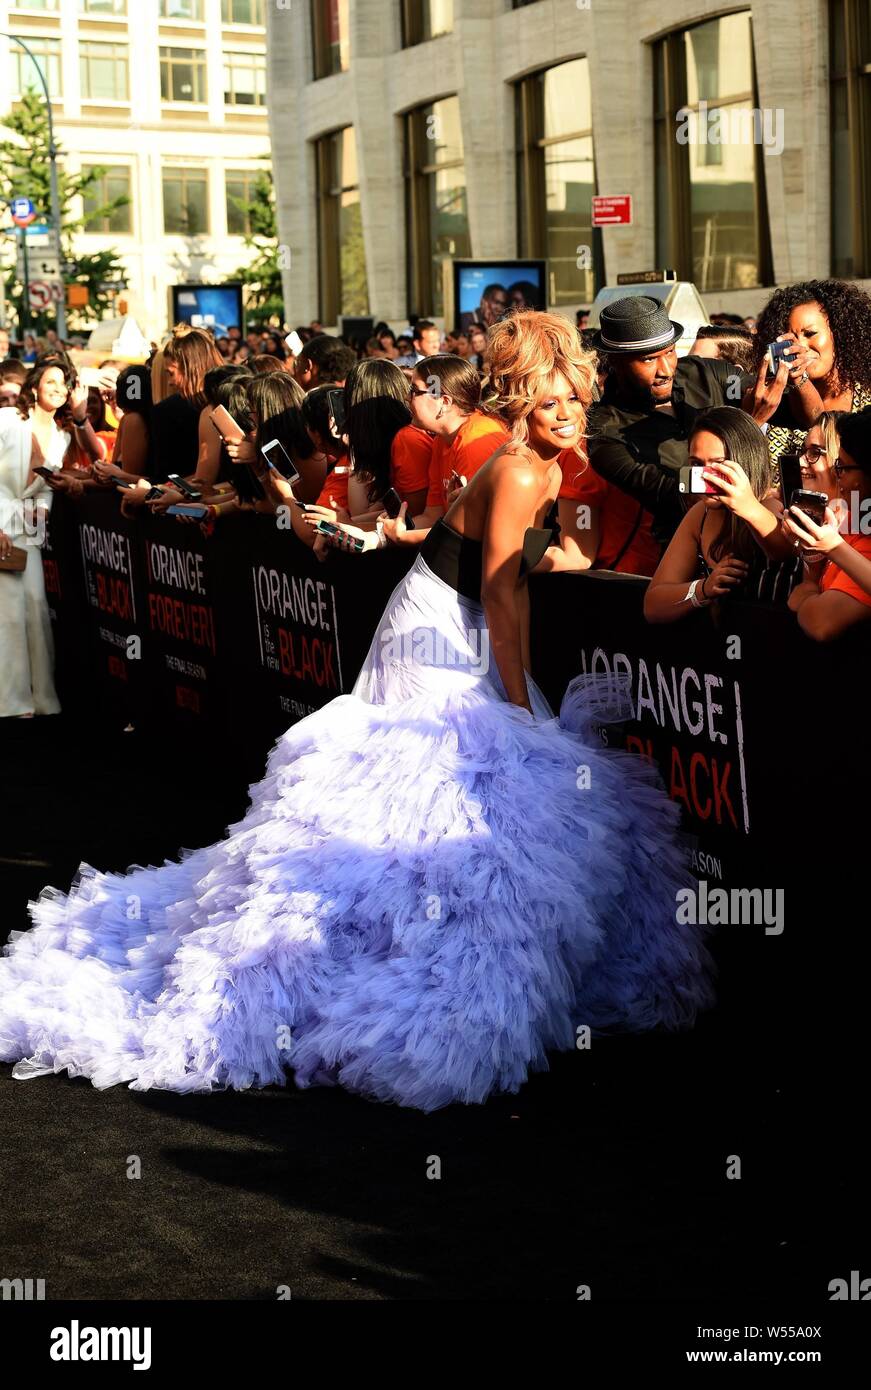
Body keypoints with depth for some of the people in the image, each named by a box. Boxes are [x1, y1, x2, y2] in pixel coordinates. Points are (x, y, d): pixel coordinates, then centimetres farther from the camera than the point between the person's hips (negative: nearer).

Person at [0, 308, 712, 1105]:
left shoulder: (548, 472, 9)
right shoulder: (516, 476, -19)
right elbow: (499, 597, -21)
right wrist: (523, 710, -20)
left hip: (470, 648, 9)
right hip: (437, 645, -9)